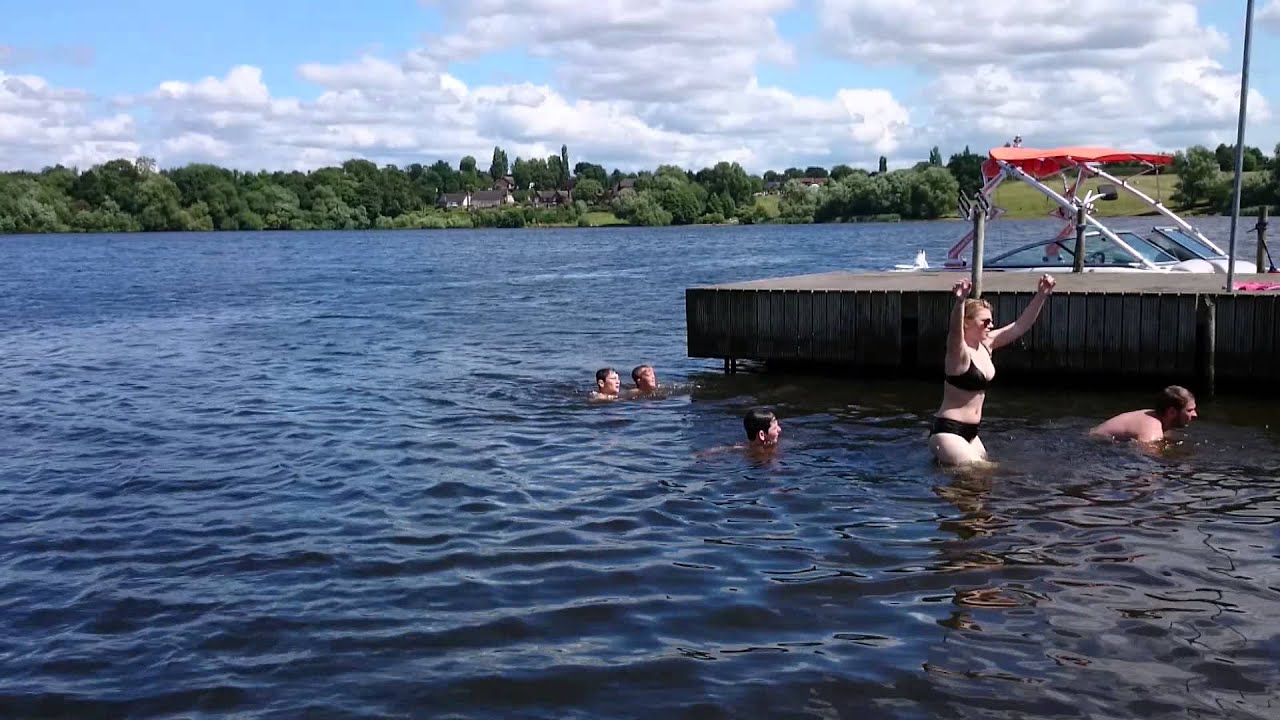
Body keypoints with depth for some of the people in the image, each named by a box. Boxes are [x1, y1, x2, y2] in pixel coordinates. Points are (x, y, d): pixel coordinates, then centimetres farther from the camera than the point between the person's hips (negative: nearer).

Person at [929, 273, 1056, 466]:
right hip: (948, 432, -9)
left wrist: (1041, 295, 0)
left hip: (970, 433, 9)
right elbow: (955, 333, -39)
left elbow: (1020, 326, 9)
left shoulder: (986, 345, 6)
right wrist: (960, 302, -58)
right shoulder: (959, 352, -17)